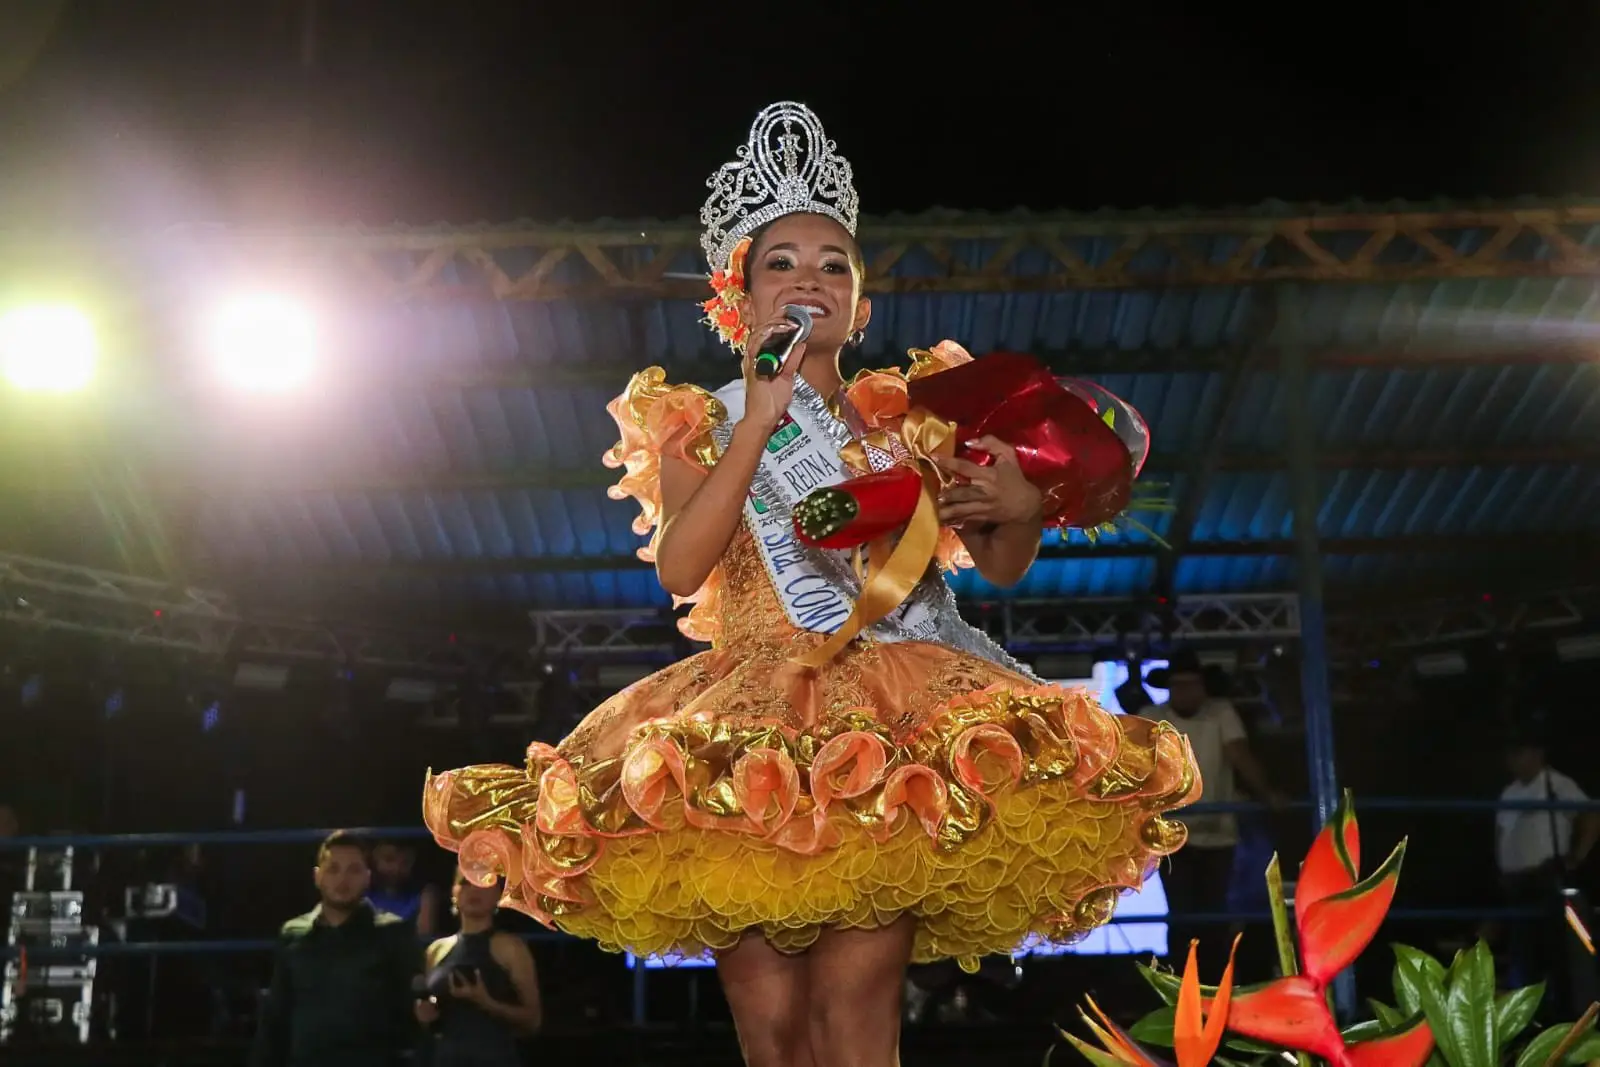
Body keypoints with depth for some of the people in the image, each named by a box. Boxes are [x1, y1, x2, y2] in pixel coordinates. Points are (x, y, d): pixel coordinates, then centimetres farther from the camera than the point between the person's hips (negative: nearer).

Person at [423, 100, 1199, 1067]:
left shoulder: (909, 417, 15)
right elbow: (681, 569, -6)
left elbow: (999, 565, 16)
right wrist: (759, 421, -10)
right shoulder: (703, 426, 12)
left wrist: (1024, 508, -7)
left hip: (896, 718, 0)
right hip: (754, 725, 0)